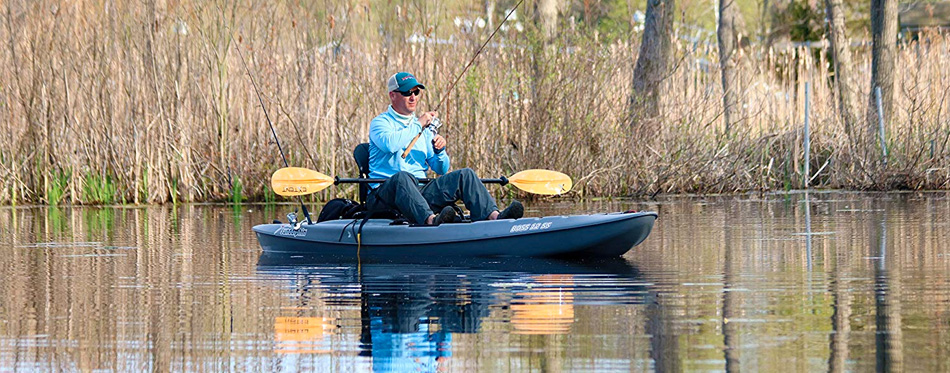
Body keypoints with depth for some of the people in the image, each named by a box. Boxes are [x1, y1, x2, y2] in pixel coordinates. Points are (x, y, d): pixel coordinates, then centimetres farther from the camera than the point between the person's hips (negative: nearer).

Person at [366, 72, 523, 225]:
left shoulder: (424, 129, 25)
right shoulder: (380, 122, 6)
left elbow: (442, 170, 20)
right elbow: (389, 144, -20)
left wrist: (440, 151, -2)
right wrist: (418, 125, -10)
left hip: (420, 191, 6)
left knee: (465, 174, -10)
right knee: (402, 177, -40)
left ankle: (493, 215, -35)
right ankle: (430, 219, -65)